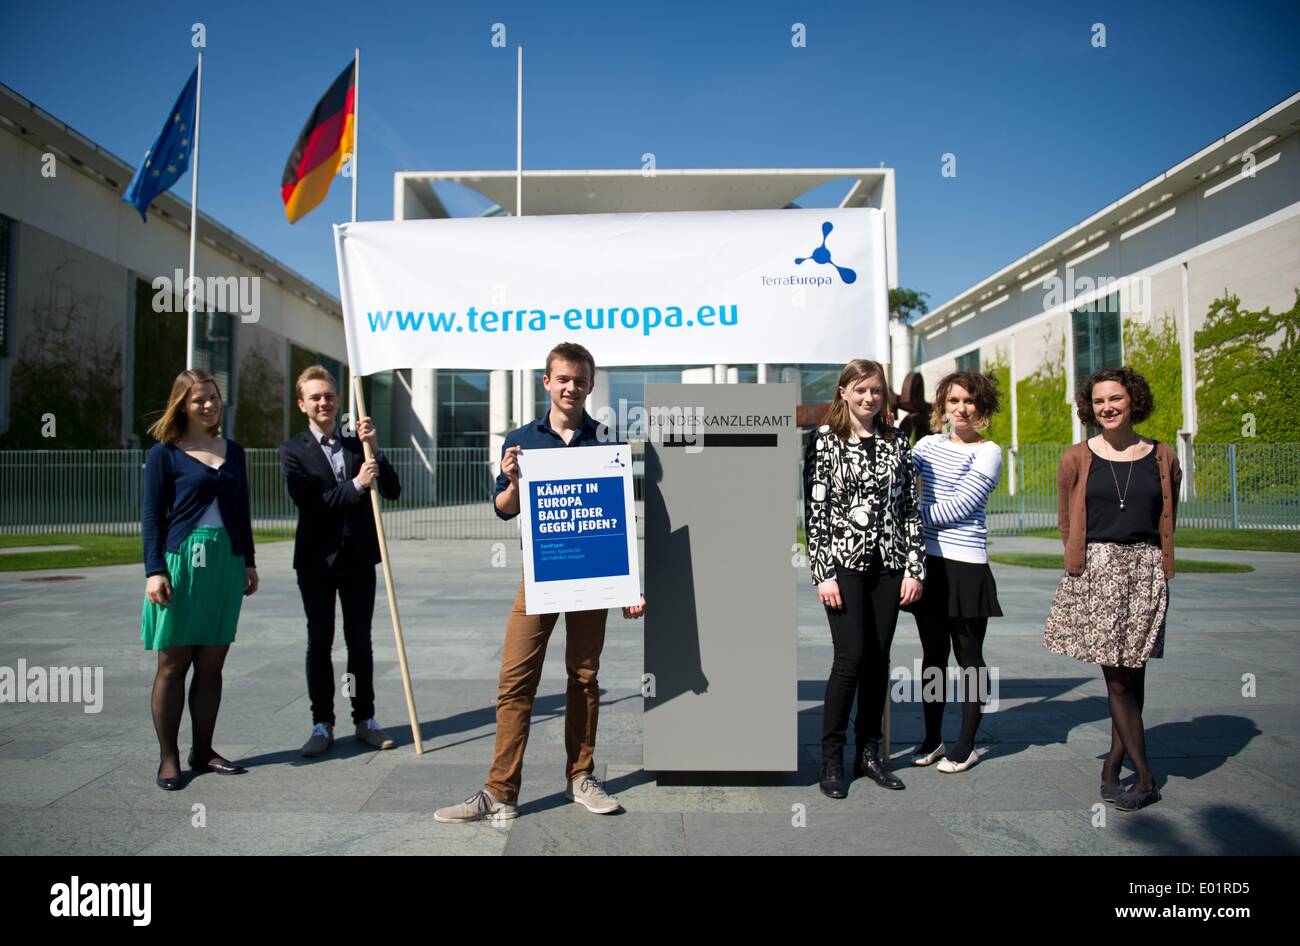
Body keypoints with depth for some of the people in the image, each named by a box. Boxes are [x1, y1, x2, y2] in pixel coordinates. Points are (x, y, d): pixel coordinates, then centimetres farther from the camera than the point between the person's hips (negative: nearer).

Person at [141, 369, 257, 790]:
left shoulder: (233, 451, 12)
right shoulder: (164, 453, -1)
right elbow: (151, 517, -3)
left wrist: (249, 562, 13)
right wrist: (154, 571, -11)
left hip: (227, 563, 4)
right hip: (181, 562, -4)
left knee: (211, 664, 9)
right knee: (173, 664, 3)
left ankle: (203, 751, 20)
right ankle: (168, 758, 14)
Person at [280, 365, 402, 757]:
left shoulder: (357, 444, 8)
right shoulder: (293, 450, 0)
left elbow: (392, 491, 2)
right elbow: (306, 501, -13)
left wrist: (375, 450, -10)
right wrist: (356, 484, -20)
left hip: (359, 556, 2)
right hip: (317, 558, -2)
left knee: (360, 641, 8)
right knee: (319, 642, 6)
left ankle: (365, 719, 18)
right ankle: (322, 724, 15)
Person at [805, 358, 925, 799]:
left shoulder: (897, 443, 10)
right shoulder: (824, 440, -1)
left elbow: (910, 509, 9)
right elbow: (815, 509, -6)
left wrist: (914, 567, 3)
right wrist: (823, 573, -11)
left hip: (887, 565, 4)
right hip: (844, 563, -4)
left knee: (879, 659, 7)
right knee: (851, 657, -7)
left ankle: (868, 753, 21)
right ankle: (831, 759, 7)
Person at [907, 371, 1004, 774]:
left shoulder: (988, 452, -4)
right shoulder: (929, 444, 12)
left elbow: (959, 506, -12)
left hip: (966, 564, -4)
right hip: (929, 561, 4)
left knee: (969, 656, 7)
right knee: (932, 653, 12)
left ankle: (966, 745, 19)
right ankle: (931, 738, 25)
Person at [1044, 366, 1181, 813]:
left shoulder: (1162, 458, 7)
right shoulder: (1076, 458, 3)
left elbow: (1167, 521, 16)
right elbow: (1066, 521, 9)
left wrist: (1145, 559, 11)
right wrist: (1084, 561, 6)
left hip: (1145, 572, 1)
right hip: (1095, 571, -1)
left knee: (1131, 674, 5)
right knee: (1117, 675, -1)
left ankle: (1114, 763, 18)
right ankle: (1145, 776, 8)